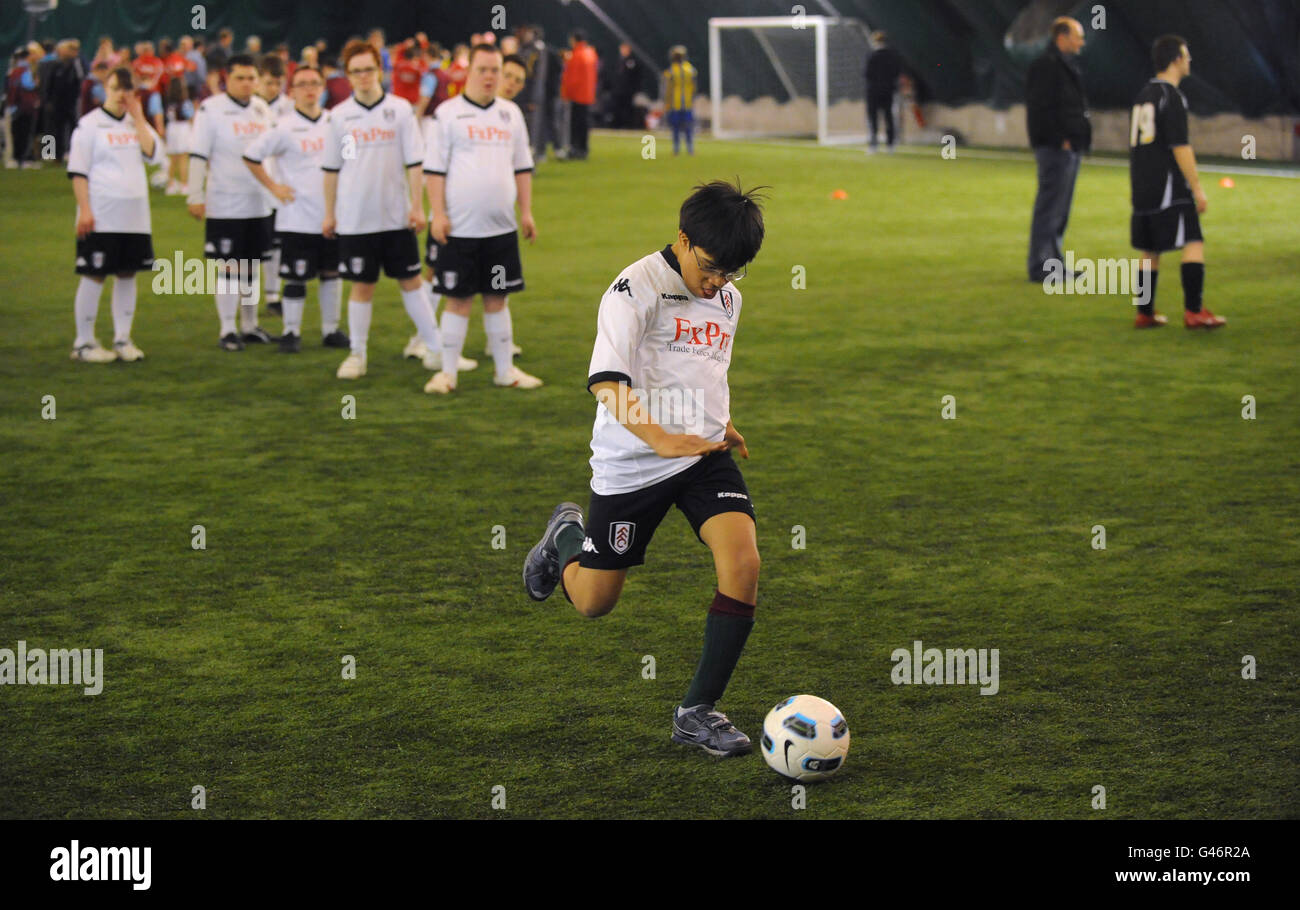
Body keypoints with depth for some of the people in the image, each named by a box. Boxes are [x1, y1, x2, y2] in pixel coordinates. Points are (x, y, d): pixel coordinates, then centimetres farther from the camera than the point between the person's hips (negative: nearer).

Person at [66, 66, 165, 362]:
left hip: (135, 215, 5)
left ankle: (123, 340, 16)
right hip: (101, 216, -5)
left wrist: (138, 118, -7)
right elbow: (78, 170, -7)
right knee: (94, 276, -3)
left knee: (127, 274, 8)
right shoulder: (89, 124, -3)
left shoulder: (137, 123, 12)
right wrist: (84, 210, -15)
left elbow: (154, 154, -5)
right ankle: (84, 343, 4)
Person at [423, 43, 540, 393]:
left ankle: (505, 370, 17)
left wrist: (526, 212, 10)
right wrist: (438, 214, -11)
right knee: (458, 299, 0)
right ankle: (448, 372, 8)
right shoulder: (448, 113, -2)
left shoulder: (510, 113, 11)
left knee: (496, 299, 10)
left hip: (502, 227, 4)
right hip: (458, 229, -4)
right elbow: (434, 168, -4)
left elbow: (522, 167, 16)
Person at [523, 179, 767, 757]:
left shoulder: (727, 299, 9)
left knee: (742, 561, -19)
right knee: (593, 601, 6)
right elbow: (606, 381, -28)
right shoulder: (637, 287, -14)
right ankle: (566, 535, 43)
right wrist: (660, 439, -40)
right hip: (630, 465, -5)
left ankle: (698, 711, -8)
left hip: (705, 455, 5)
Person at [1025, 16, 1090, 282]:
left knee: (1060, 209, 14)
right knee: (1049, 207, -8)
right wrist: (1059, 139, -19)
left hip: (1069, 147, 10)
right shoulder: (1045, 66, -13)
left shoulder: (1067, 66, 20)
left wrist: (1080, 138, 14)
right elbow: (1040, 109, -19)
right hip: (1056, 147, -10)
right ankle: (1040, 267, -5)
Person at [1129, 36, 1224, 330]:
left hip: (1142, 190, 9)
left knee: (1150, 251, 13)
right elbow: (1180, 148, -15)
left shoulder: (1144, 95, 16)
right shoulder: (1172, 97, -11)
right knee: (1194, 243, -8)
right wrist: (1197, 188, -12)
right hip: (1170, 189, -9)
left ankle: (1144, 313, 15)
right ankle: (1194, 311, -13)